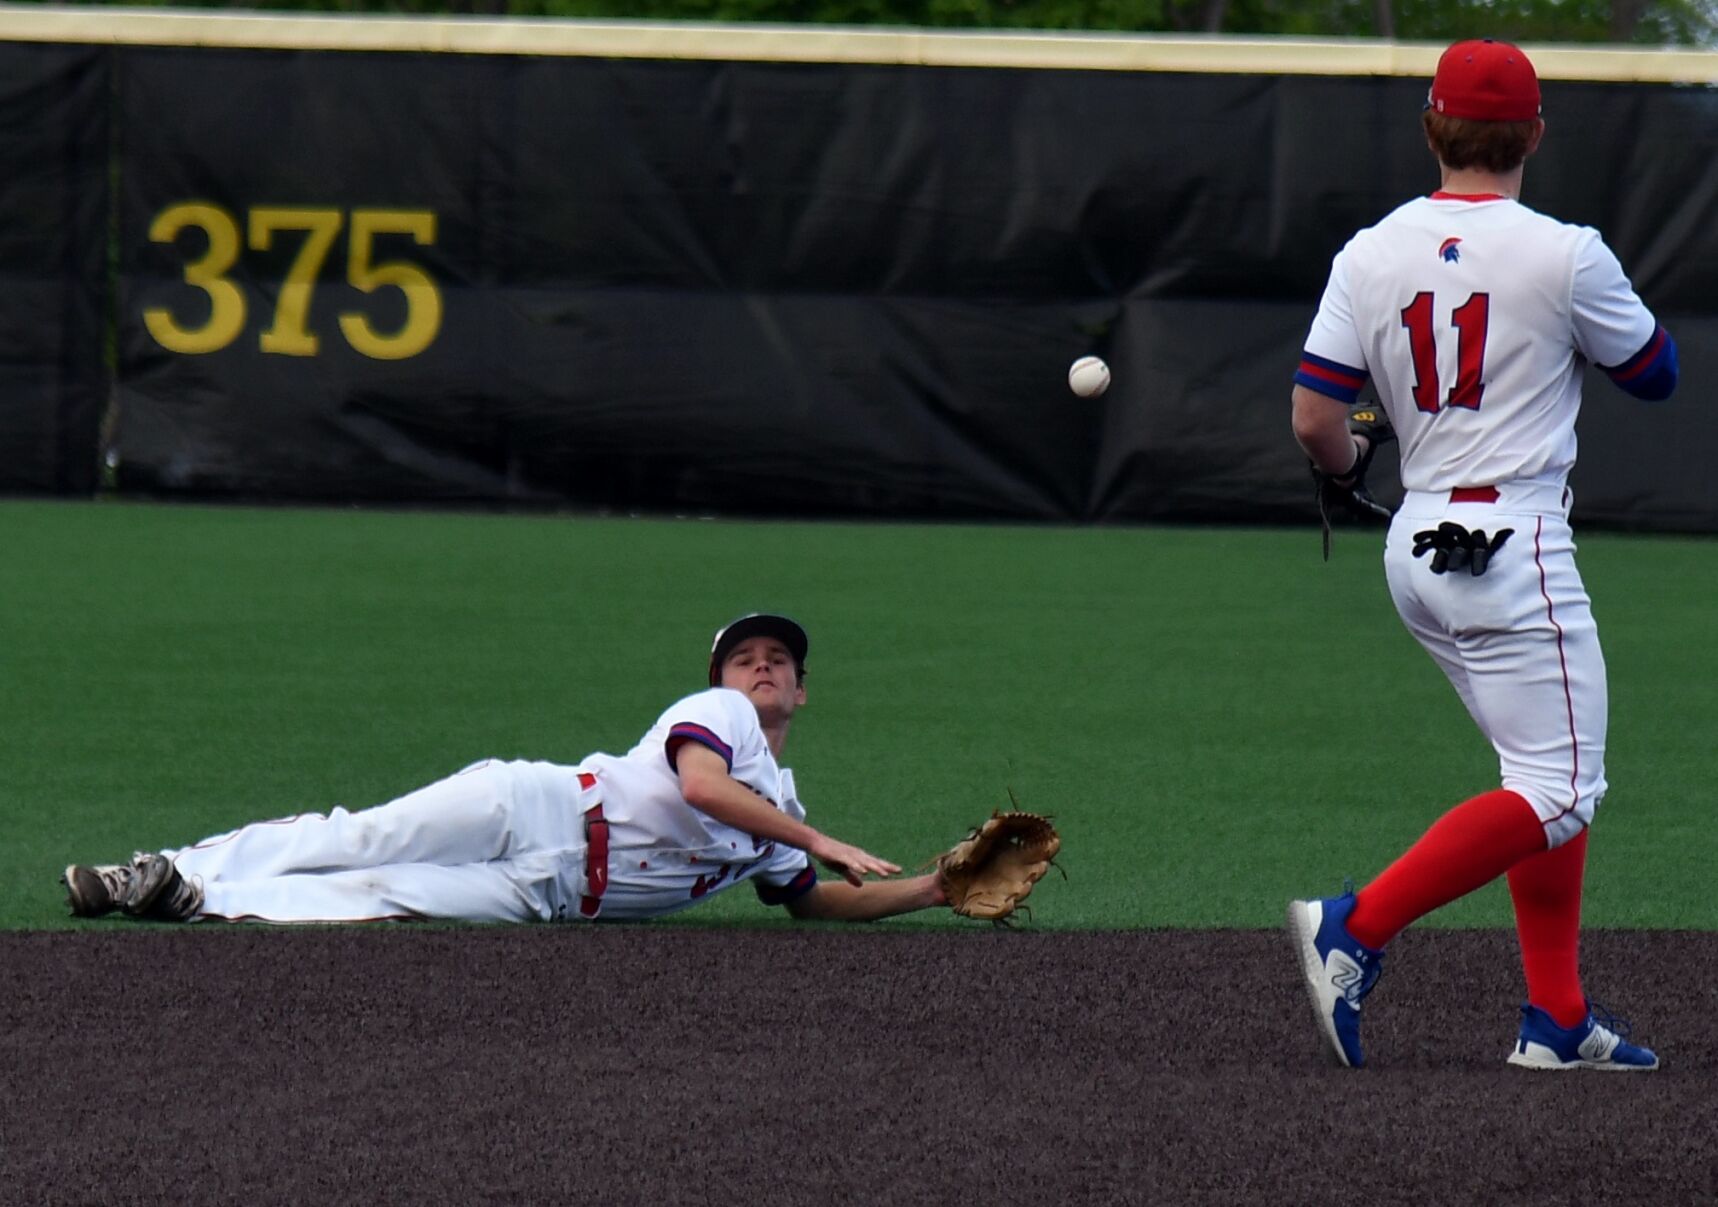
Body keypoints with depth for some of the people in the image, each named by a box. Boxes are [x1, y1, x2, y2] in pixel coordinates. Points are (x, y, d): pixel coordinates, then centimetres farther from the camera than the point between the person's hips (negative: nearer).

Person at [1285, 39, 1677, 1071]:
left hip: (1415, 551, 7)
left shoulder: (1370, 257, 2)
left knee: (1557, 778, 16)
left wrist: (1349, 466, 20)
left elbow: (1315, 424, -1)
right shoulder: (1564, 256, -10)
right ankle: (1357, 928, -17)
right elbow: (1657, 374, 5)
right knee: (1557, 793, -5)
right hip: (1514, 547, -7)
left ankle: (1559, 1016, 12)